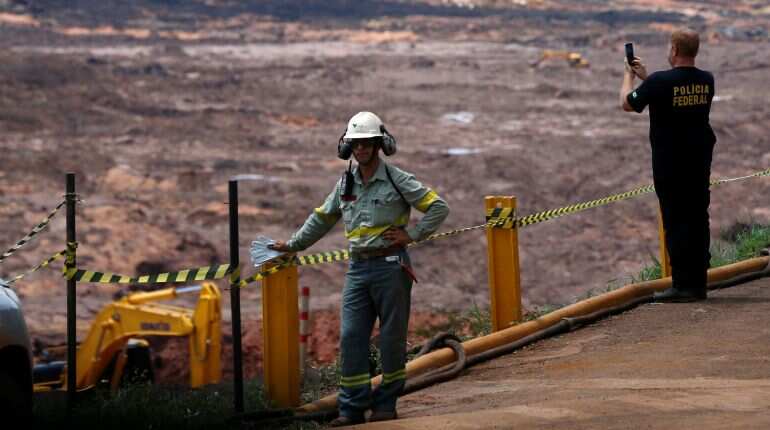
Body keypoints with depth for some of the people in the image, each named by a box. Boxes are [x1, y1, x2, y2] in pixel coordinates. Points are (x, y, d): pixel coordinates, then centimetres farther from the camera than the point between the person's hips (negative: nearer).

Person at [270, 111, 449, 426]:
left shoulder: (397, 180, -5)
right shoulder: (346, 184, 11)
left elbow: (438, 207, -4)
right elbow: (322, 218, 25)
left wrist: (411, 234, -9)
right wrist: (293, 244, 27)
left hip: (390, 267, -5)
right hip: (358, 268, 5)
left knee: (392, 338, 2)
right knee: (350, 337, -1)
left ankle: (386, 404, 12)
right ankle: (352, 408, 1)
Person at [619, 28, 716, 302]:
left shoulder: (659, 82, -17)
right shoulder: (706, 81, 2)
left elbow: (627, 104, -2)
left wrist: (629, 76, 16)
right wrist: (645, 76, 25)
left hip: (670, 162, -6)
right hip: (701, 161, 6)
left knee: (676, 221, -3)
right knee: (699, 219, 10)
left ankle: (683, 285, -6)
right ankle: (698, 284, 14)